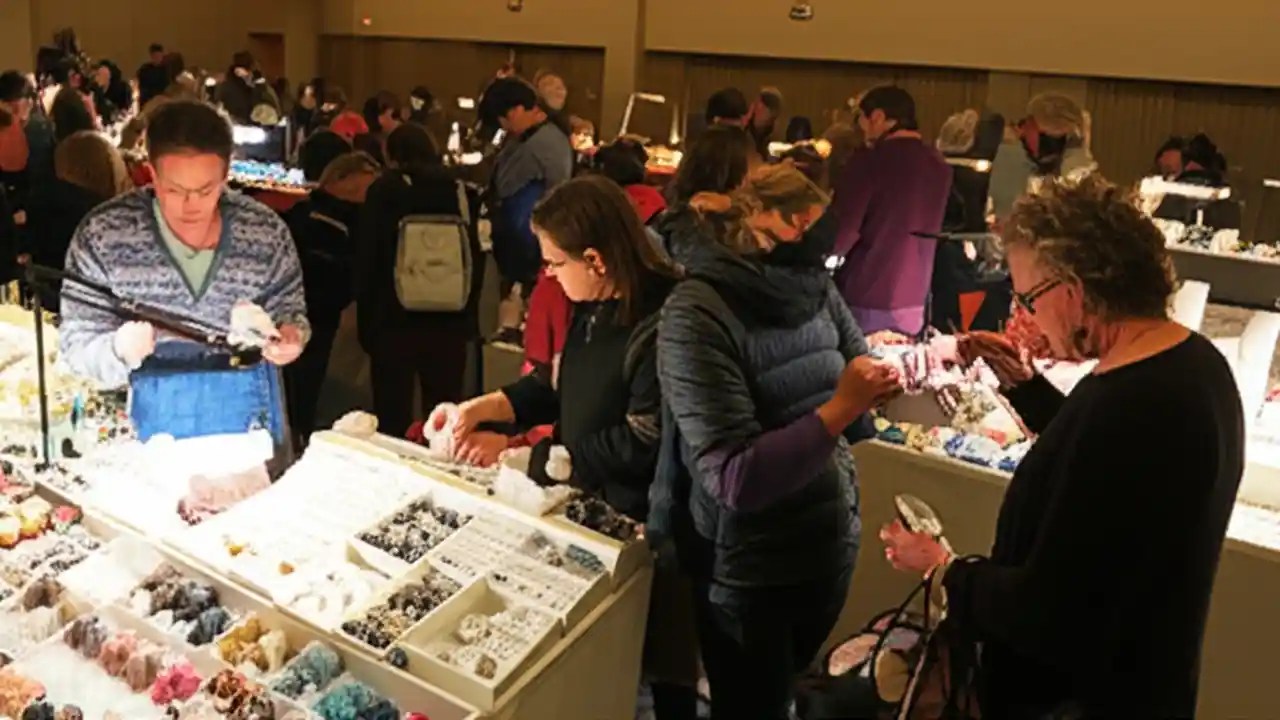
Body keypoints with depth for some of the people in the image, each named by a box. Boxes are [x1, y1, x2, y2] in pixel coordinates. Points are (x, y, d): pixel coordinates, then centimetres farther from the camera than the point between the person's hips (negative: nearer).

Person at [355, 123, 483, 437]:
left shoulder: (385, 189, 0)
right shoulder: (461, 190, 7)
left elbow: (367, 258, -4)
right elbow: (476, 257, 8)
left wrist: (366, 322, 1)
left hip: (396, 318, -3)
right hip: (451, 319, 3)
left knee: (393, 419, 5)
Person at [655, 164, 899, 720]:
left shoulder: (813, 285, -4)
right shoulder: (697, 314, -23)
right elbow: (733, 479, -27)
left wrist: (880, 383, -15)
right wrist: (837, 410, -30)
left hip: (831, 544, 6)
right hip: (747, 569, -5)